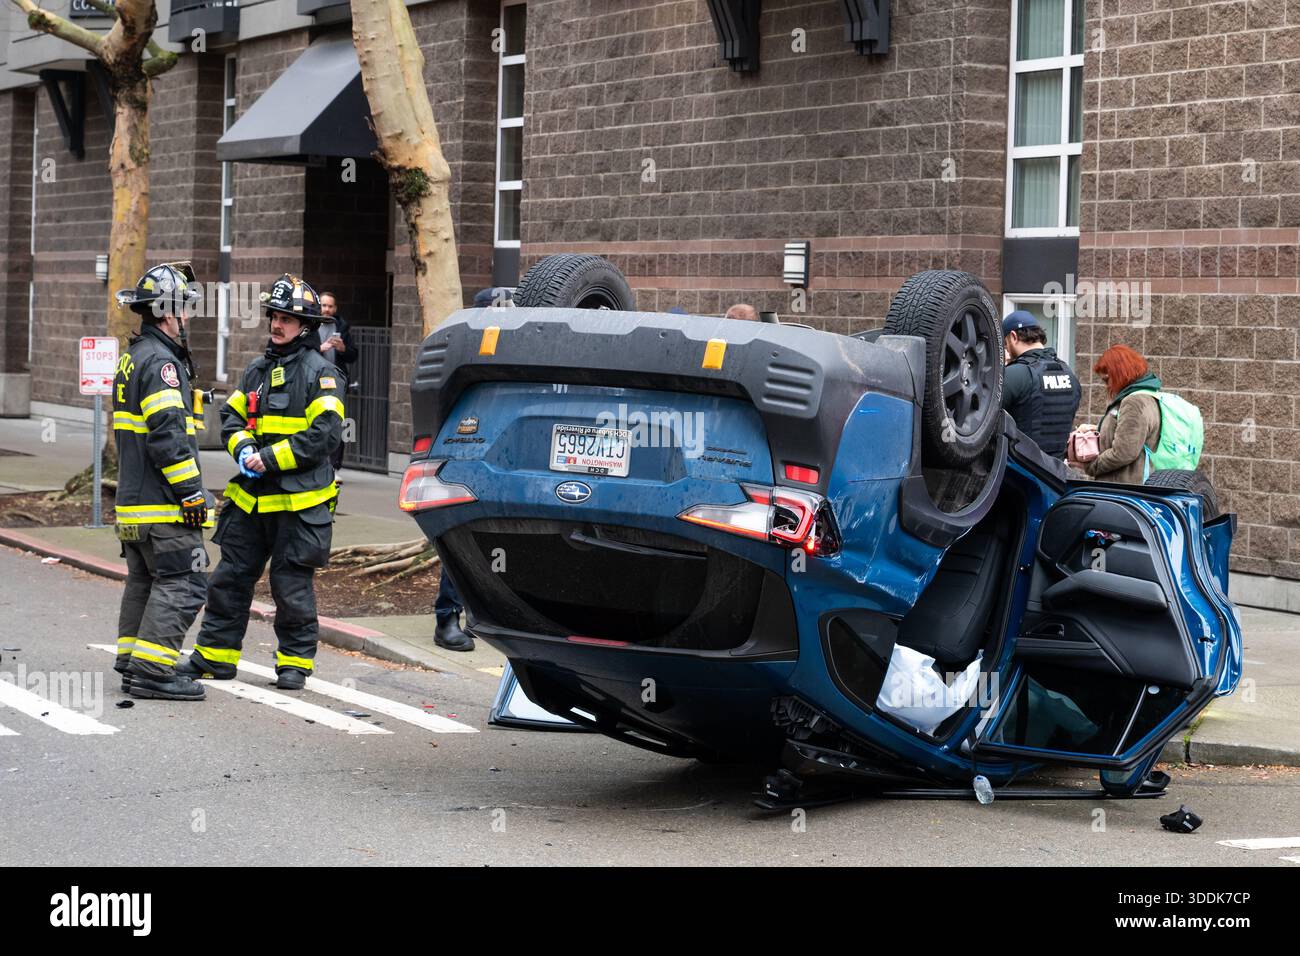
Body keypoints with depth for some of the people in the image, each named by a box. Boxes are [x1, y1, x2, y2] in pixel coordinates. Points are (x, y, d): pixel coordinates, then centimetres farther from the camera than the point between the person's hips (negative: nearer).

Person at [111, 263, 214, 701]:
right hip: (163, 502, -10)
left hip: (133, 499, 10)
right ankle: (152, 672, -11)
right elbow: (168, 436, -23)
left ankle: (131, 665, 20)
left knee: (144, 581, 16)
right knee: (183, 583, -9)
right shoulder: (160, 361, -15)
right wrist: (192, 495, -19)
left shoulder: (132, 359, 18)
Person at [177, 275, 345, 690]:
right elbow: (231, 416, 18)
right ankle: (214, 655, 20)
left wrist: (270, 458, -18)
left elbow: (325, 434, -16)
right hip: (251, 498, 7)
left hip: (299, 500, -7)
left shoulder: (319, 372, -7)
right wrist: (243, 447, -4)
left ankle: (295, 662, 12)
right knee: (230, 577, 10)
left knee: (291, 584, 0)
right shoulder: (257, 370, 15)